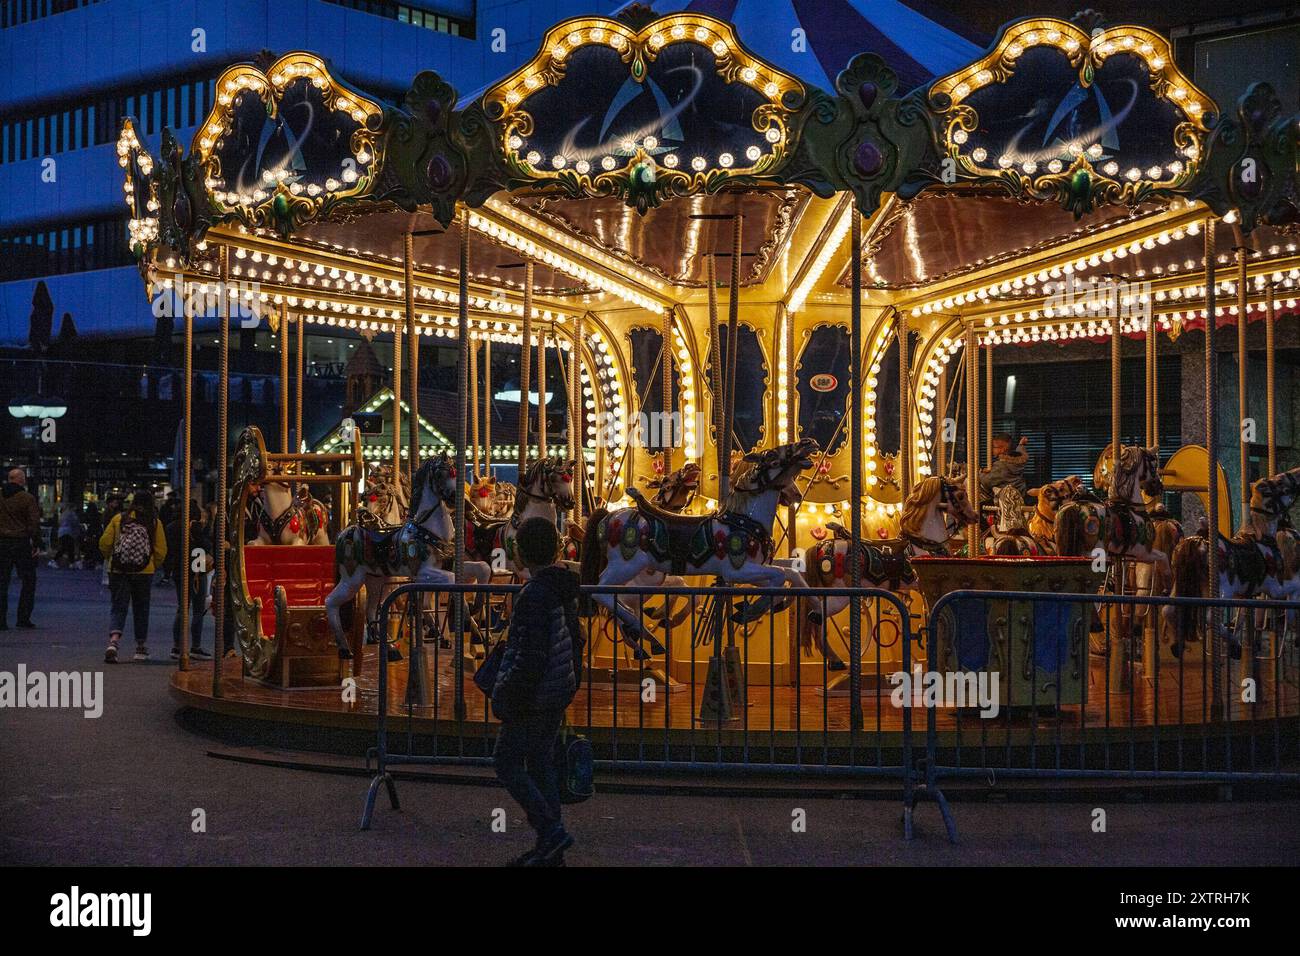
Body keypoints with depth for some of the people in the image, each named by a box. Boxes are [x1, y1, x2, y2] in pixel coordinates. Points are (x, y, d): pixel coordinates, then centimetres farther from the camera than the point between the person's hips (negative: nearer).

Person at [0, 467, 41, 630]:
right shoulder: (28, 498, -7)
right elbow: (34, 523, -8)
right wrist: (36, 544, -3)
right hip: (21, 542, -3)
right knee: (28, 581, 7)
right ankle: (23, 618, 5)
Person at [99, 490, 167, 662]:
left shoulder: (119, 519, 0)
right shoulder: (155, 523, -1)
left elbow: (104, 543, 0)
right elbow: (161, 551, -3)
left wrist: (110, 559, 19)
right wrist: (153, 566, 14)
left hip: (118, 571, 0)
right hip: (144, 572, 0)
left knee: (118, 608, 3)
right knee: (141, 609, 15)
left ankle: (113, 641, -21)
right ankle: (141, 648, 22)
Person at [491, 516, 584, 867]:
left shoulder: (533, 595, -22)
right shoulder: (565, 590, 8)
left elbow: (529, 657, -24)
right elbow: (574, 642, 17)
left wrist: (509, 701, -18)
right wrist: (571, 684, 25)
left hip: (535, 696, -9)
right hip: (559, 693, 9)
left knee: (508, 762, 2)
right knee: (542, 762, 15)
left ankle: (550, 830, -5)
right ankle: (550, 850, 18)